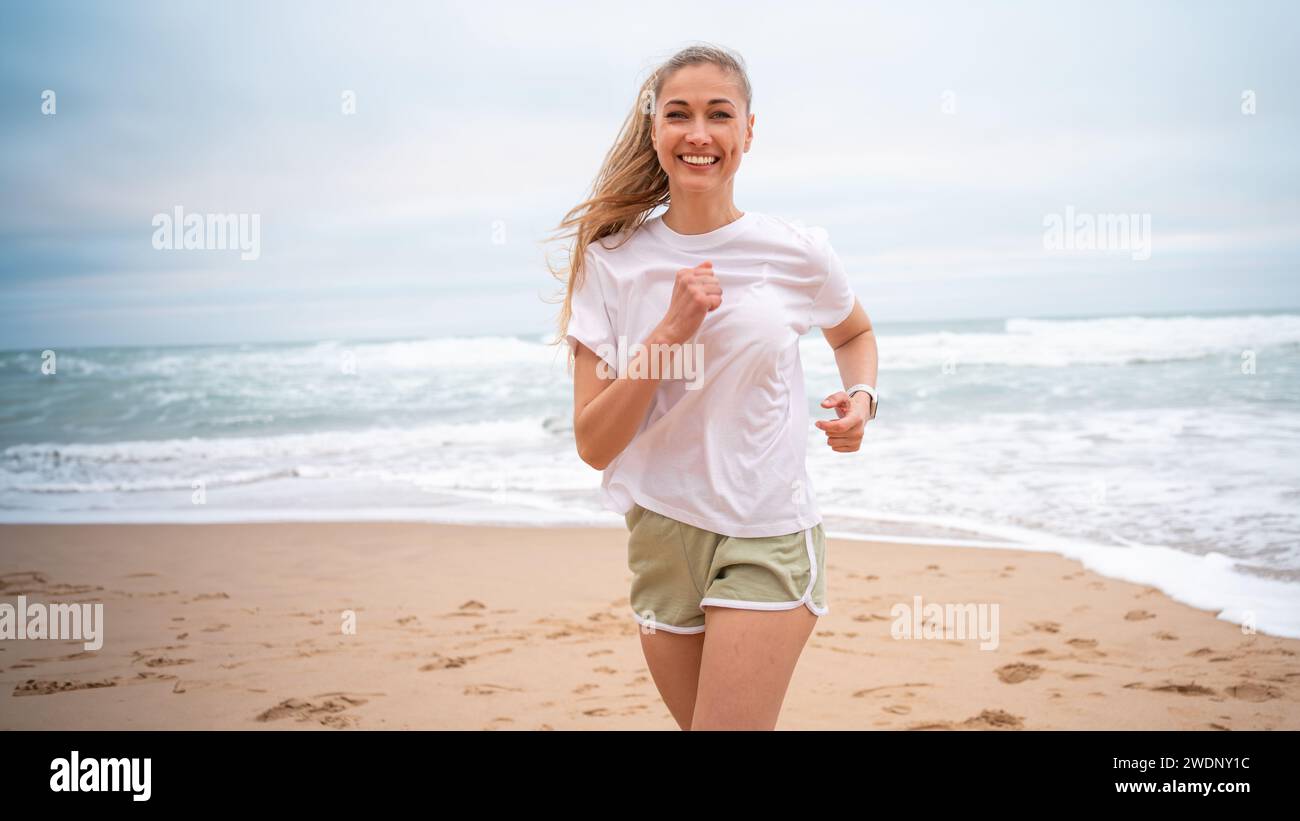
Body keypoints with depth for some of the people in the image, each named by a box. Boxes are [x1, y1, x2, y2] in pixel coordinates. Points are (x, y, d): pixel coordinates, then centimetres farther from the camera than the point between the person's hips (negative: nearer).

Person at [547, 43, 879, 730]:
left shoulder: (797, 253, -4)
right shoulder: (612, 260, -4)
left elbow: (854, 333, 19)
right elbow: (594, 445, -8)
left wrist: (860, 396, -3)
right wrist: (672, 329, -19)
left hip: (769, 538, -2)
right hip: (662, 537, 2)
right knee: (701, 722, 15)